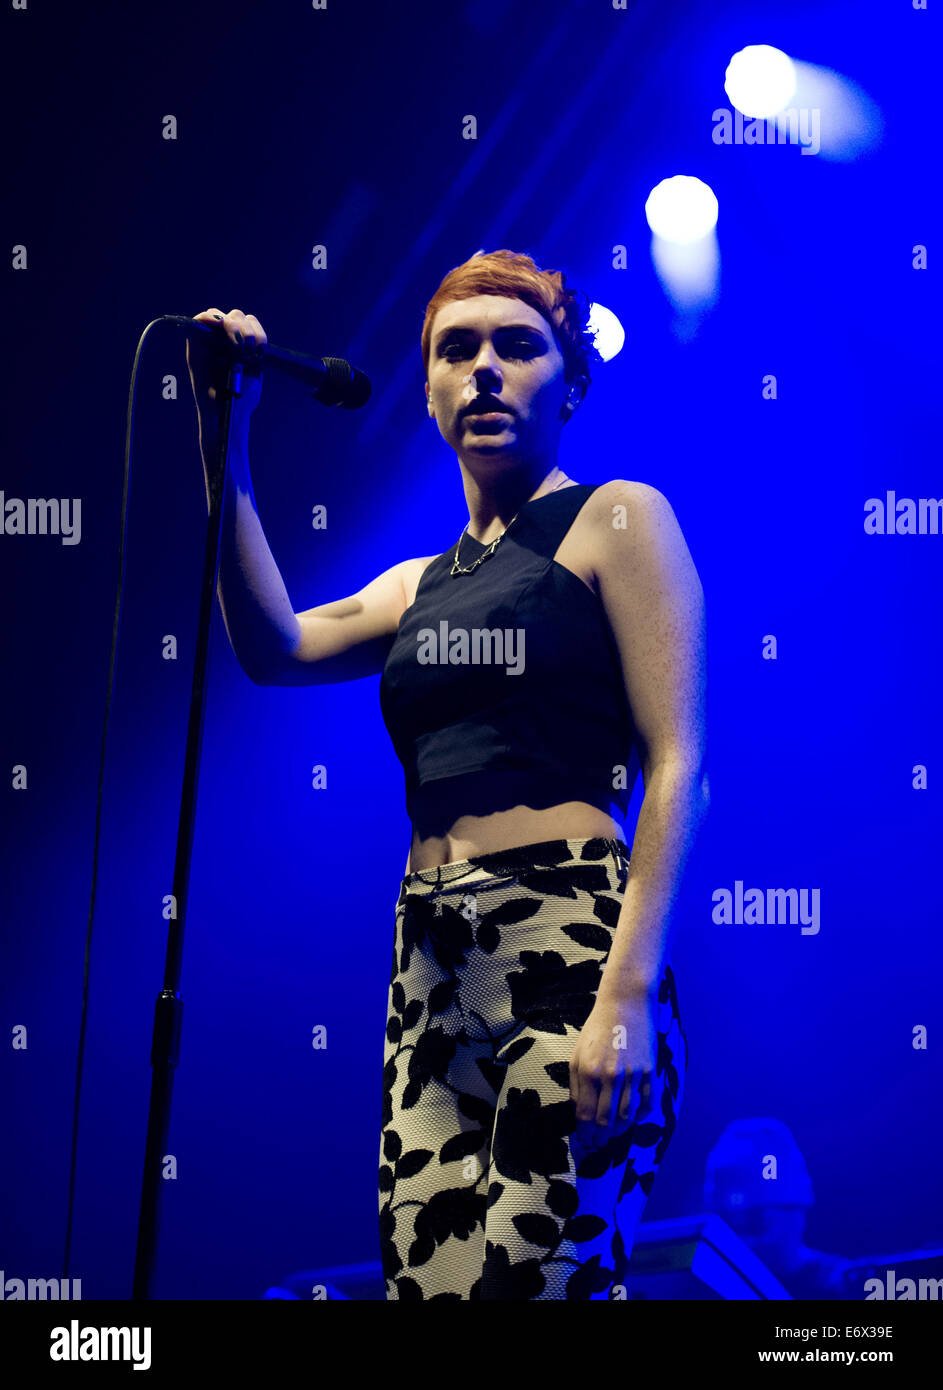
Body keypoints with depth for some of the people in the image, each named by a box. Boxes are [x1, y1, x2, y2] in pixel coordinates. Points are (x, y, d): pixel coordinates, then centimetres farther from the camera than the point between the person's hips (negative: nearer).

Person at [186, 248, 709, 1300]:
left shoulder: (616, 520, 3)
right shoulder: (422, 583, 21)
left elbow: (679, 763, -7)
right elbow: (275, 648, 4)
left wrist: (629, 991, -18)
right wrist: (221, 439, 1)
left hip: (568, 947, -6)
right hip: (431, 973, 6)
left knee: (531, 1280, -11)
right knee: (423, 1276, 3)